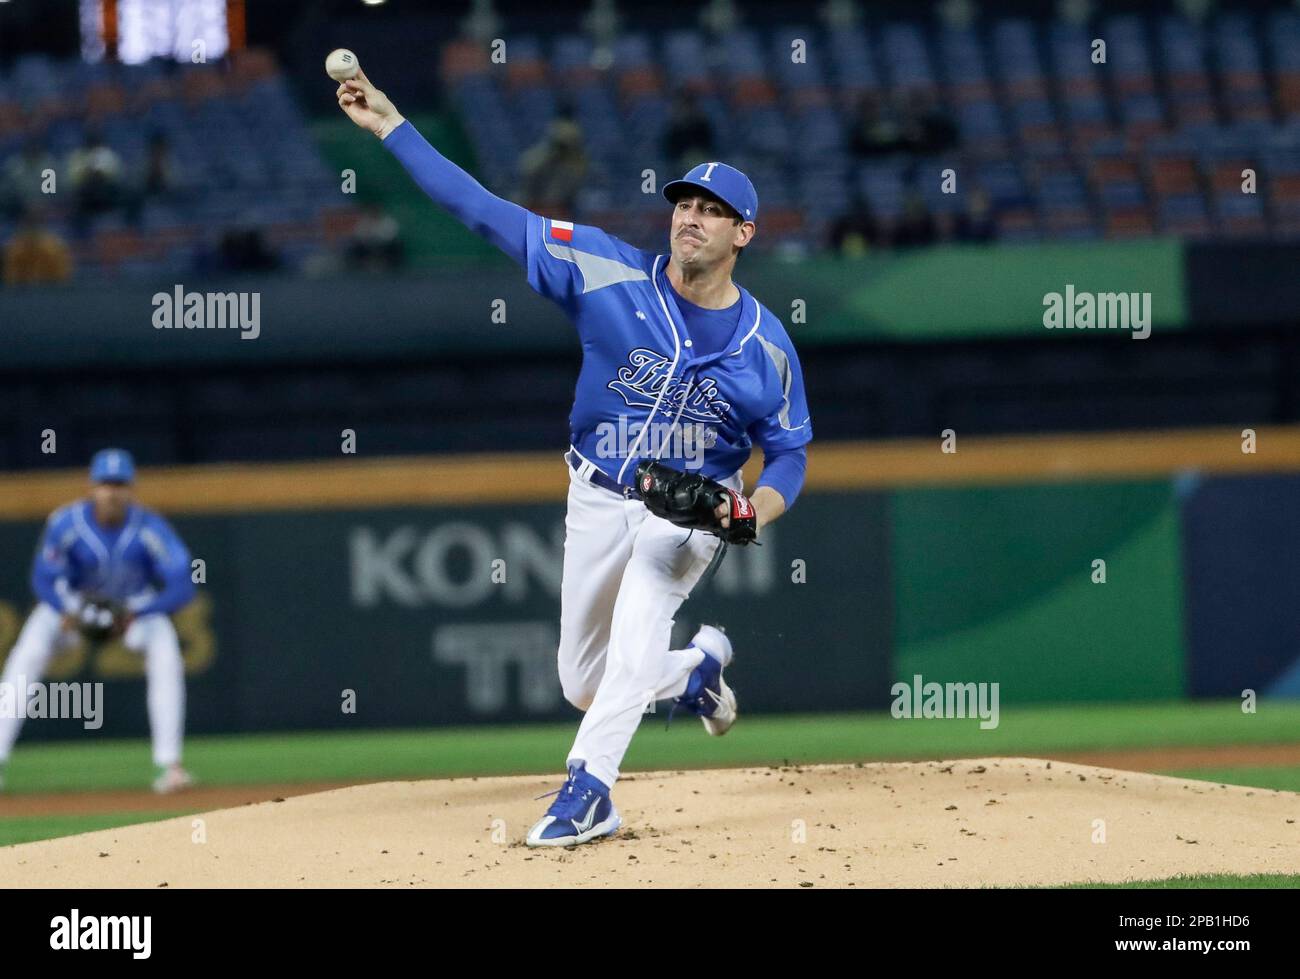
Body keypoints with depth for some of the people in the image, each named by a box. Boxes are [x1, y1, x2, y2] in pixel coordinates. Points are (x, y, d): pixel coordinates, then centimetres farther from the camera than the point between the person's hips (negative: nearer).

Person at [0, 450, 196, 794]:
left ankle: (170, 765, -18)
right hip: (72, 601, 0)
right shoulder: (65, 523, -27)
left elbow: (182, 586, -30)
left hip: (137, 606, 0)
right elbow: (44, 578, -19)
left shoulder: (149, 529, -28)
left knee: (166, 659, -25)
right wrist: (68, 612, -39)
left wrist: (134, 615, -43)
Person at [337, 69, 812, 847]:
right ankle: (697, 667, 40)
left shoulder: (766, 345, -9)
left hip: (691, 512, -2)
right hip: (598, 500, 2)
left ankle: (588, 789, -27)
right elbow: (489, 213, -15)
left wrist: (752, 513, -22)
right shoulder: (612, 274, -12)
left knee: (637, 627, -30)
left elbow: (789, 453, 0)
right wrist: (392, 127, -20)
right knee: (585, 686, 10)